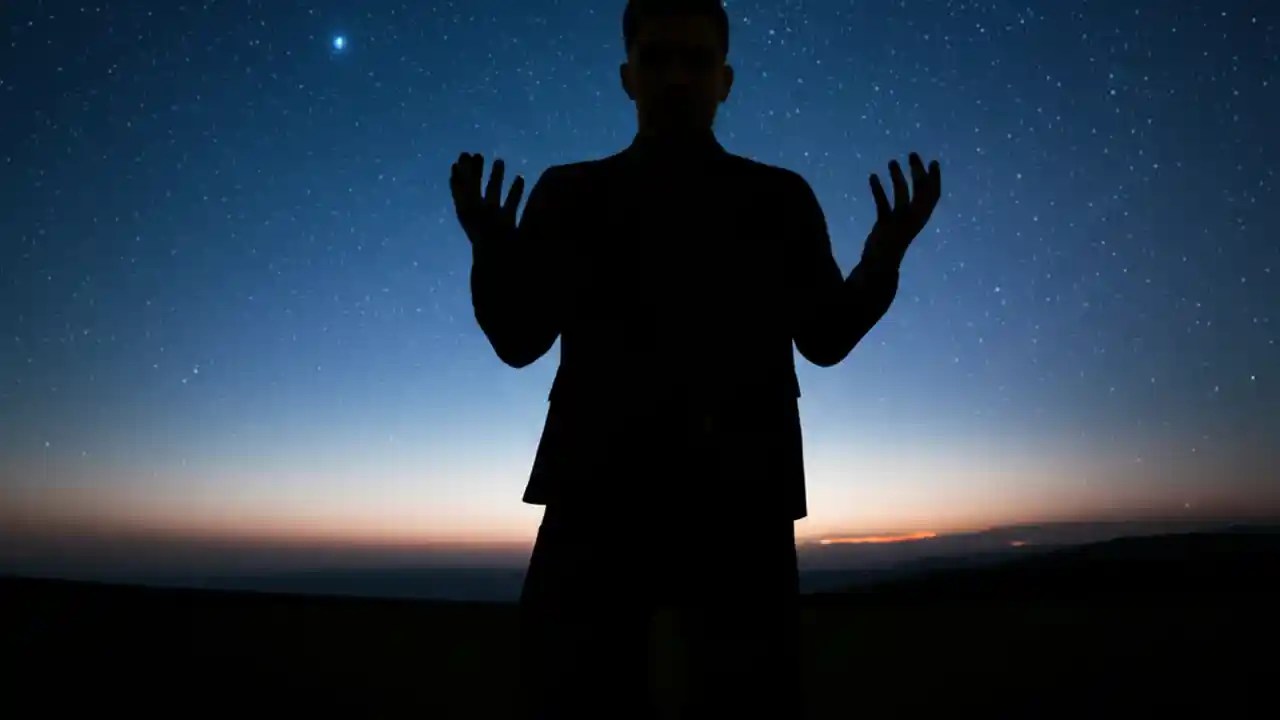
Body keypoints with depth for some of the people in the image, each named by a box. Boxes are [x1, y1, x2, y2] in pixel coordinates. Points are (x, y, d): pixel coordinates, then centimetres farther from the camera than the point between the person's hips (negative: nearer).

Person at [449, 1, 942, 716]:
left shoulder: (780, 200, 12)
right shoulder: (571, 194, 10)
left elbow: (825, 339, 9)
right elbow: (520, 340, 5)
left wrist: (882, 259, -9)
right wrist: (492, 248, -14)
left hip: (739, 495, 1)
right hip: (599, 490, 0)